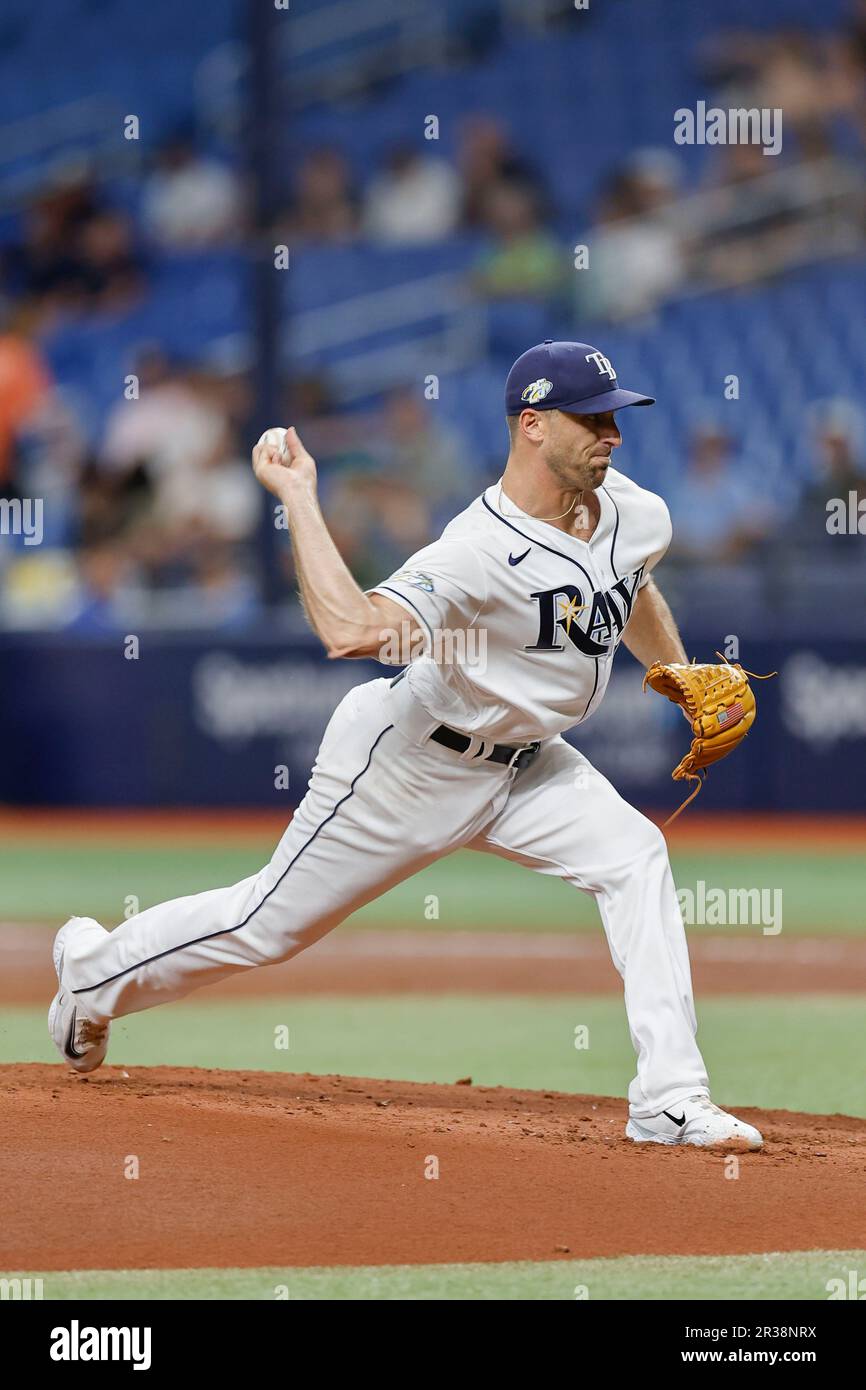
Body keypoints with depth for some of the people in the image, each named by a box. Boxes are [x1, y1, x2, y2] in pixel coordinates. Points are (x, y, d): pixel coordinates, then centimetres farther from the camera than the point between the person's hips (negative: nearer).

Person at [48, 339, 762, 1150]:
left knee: (633, 856, -15)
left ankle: (669, 1102, -15)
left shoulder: (638, 515, -8)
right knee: (272, 922, 6)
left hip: (519, 764, 7)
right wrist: (297, 498, -45)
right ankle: (96, 969, 34)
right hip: (409, 757, -7)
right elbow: (353, 630, -47)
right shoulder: (484, 549, -33)